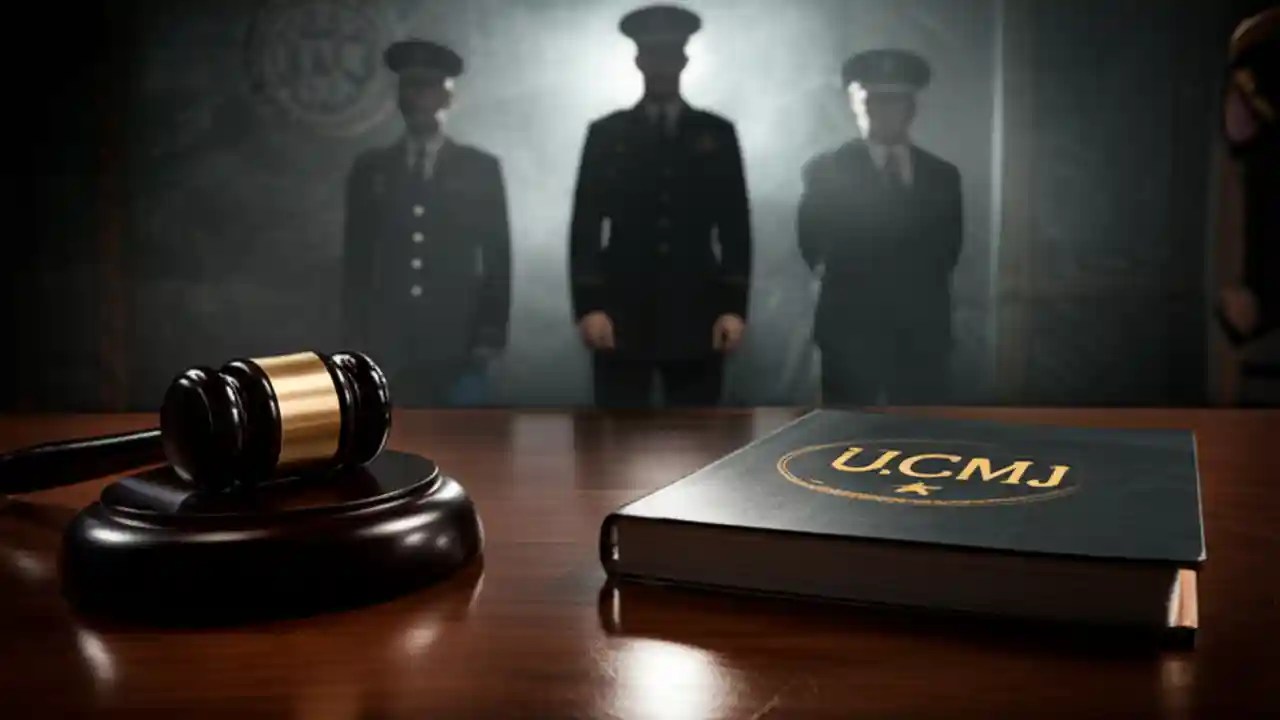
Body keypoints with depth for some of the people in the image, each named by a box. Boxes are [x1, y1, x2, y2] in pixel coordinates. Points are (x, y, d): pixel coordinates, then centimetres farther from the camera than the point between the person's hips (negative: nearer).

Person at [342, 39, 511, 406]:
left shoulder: (481, 169, 7)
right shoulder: (370, 169, 11)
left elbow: (497, 258, 5)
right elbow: (356, 259, 10)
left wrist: (491, 334, -2)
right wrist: (356, 342, 5)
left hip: (459, 350, -1)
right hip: (386, 351, 1)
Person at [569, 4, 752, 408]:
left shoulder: (717, 133, 11)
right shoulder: (606, 134, 9)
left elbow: (735, 226, 7)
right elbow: (585, 226, 4)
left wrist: (734, 306, -2)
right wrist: (588, 306, -7)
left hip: (697, 318, 1)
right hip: (621, 317, -1)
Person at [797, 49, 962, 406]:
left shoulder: (941, 175, 10)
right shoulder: (825, 169, 3)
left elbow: (945, 254, 6)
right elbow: (813, 243, 0)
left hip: (922, 333, 3)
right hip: (850, 330, -2)